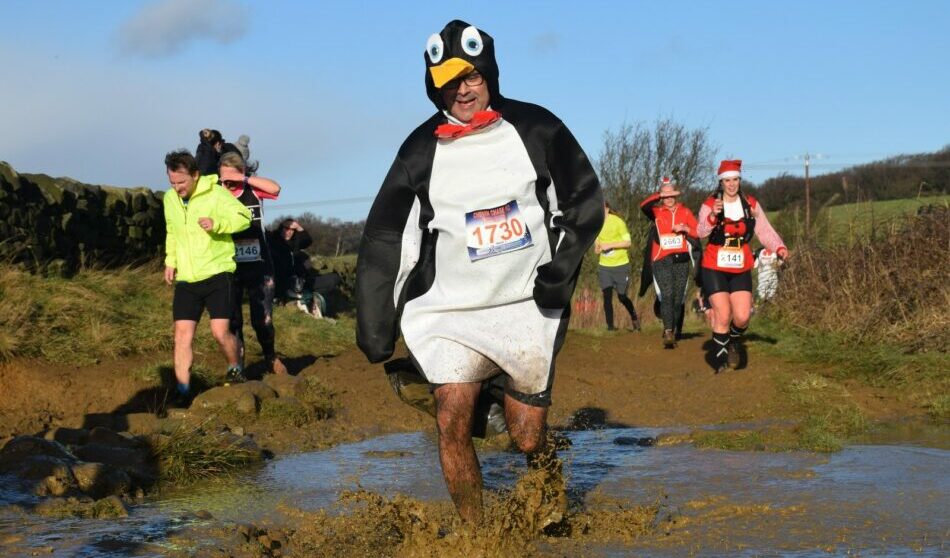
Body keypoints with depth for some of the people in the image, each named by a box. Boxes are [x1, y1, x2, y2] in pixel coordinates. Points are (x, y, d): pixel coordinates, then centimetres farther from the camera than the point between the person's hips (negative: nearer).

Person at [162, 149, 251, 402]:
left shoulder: (215, 194, -11)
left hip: (216, 274, -5)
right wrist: (170, 261, 12)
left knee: (220, 331, -11)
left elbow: (244, 217, -14)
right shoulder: (169, 198, 8)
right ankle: (183, 391, 6)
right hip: (185, 279, 5)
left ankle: (236, 371, 17)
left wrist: (217, 224, -30)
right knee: (182, 334, -1)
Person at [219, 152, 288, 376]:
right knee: (233, 321, 3)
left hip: (259, 267, 0)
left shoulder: (253, 190, -1)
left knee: (263, 320, 5)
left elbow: (275, 188, -22)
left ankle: (271, 358, 30)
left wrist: (244, 179, -25)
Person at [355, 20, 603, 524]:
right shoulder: (422, 150, 0)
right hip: (452, 310, 0)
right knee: (452, 420, -18)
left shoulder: (534, 129, -1)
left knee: (527, 439, 4)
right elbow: (385, 239, 3)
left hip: (528, 308, 0)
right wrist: (375, 327, -1)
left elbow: (585, 200, 7)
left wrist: (562, 266, -8)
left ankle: (548, 474, 40)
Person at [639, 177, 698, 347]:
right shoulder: (656, 212, 3)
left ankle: (675, 331, 21)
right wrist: (660, 195, -22)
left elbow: (698, 232, 4)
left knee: (678, 298, 7)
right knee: (667, 294, -18)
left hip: (681, 259, 3)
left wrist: (685, 229, -14)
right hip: (662, 260, -3)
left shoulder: (684, 211, 9)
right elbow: (643, 206, -18)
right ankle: (668, 332, -25)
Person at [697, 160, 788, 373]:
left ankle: (733, 342, 26)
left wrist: (779, 247, -19)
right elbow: (701, 233, -20)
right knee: (723, 317, -10)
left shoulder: (751, 205, 4)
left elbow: (764, 230, -1)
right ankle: (720, 362, 5)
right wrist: (713, 216, -39)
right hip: (715, 269, -3)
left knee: (742, 317, -8)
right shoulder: (710, 205, -6)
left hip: (741, 270, 3)